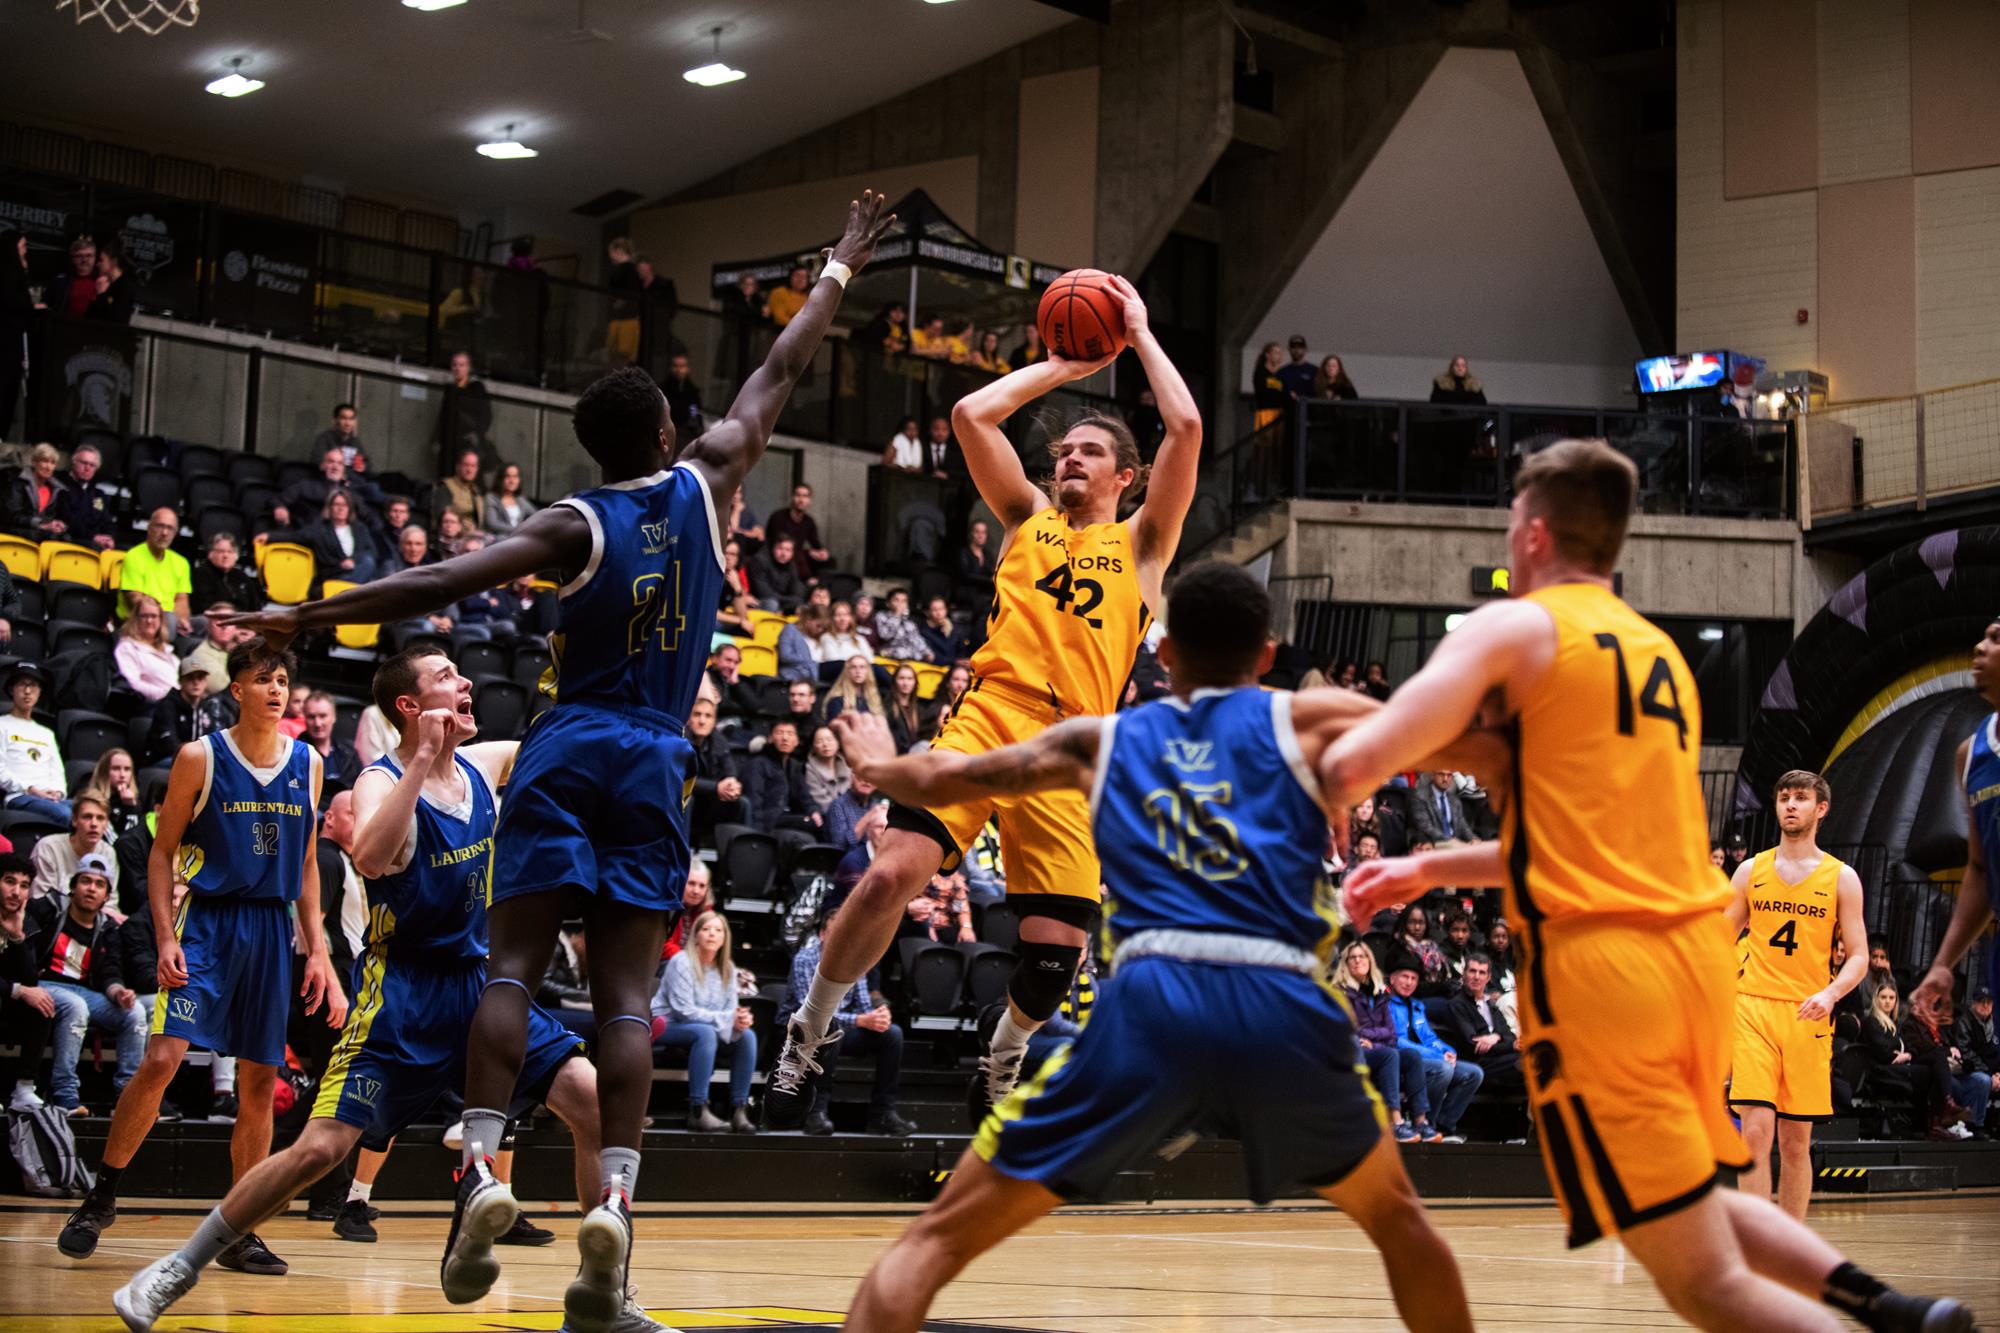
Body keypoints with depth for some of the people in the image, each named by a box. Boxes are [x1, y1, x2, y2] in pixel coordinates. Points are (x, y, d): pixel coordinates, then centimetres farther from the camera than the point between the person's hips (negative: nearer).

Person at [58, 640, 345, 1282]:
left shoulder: (307, 764, 8)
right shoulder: (200, 757, -3)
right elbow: (163, 851, -1)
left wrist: (317, 951, 8)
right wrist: (166, 937, -12)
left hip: (271, 928, 4)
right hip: (206, 921, -4)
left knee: (259, 1080, 4)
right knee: (162, 1059, -17)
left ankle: (240, 1232, 11)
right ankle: (102, 1195, 1)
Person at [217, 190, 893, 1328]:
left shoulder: (576, 525, -2)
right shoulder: (705, 485, 4)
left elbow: (444, 583, -13)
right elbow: (781, 373, 15)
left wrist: (310, 617, -11)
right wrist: (841, 269, 26)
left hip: (570, 748, -2)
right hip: (657, 761, 2)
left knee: (514, 966, -1)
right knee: (626, 993, -1)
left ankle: (483, 1165, -16)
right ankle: (615, 1197, -11)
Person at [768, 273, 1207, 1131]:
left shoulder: (1141, 543, 16)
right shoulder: (1028, 518, 21)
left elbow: (1186, 427, 5)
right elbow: (971, 413, 12)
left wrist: (1139, 333, 14)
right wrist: (1061, 366, 21)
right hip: (985, 718, 0)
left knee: (1057, 951, -5)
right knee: (891, 876, -20)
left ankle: (1001, 1066, 26)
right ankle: (804, 1041, -2)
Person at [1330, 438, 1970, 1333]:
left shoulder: (1513, 627, -2)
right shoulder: (1661, 650, 21)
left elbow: (1361, 762, -13)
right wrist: (1429, 870, 31)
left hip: (1598, 967, -7)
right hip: (1699, 952, 8)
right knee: (1696, 1202, 29)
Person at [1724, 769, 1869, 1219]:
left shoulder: (1841, 878, 6)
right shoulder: (1751, 871, 9)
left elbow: (1858, 956, 3)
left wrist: (1831, 993, -17)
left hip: (1807, 1017, 0)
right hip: (1752, 1010, 0)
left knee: (1796, 1141, 5)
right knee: (1756, 1131, -13)